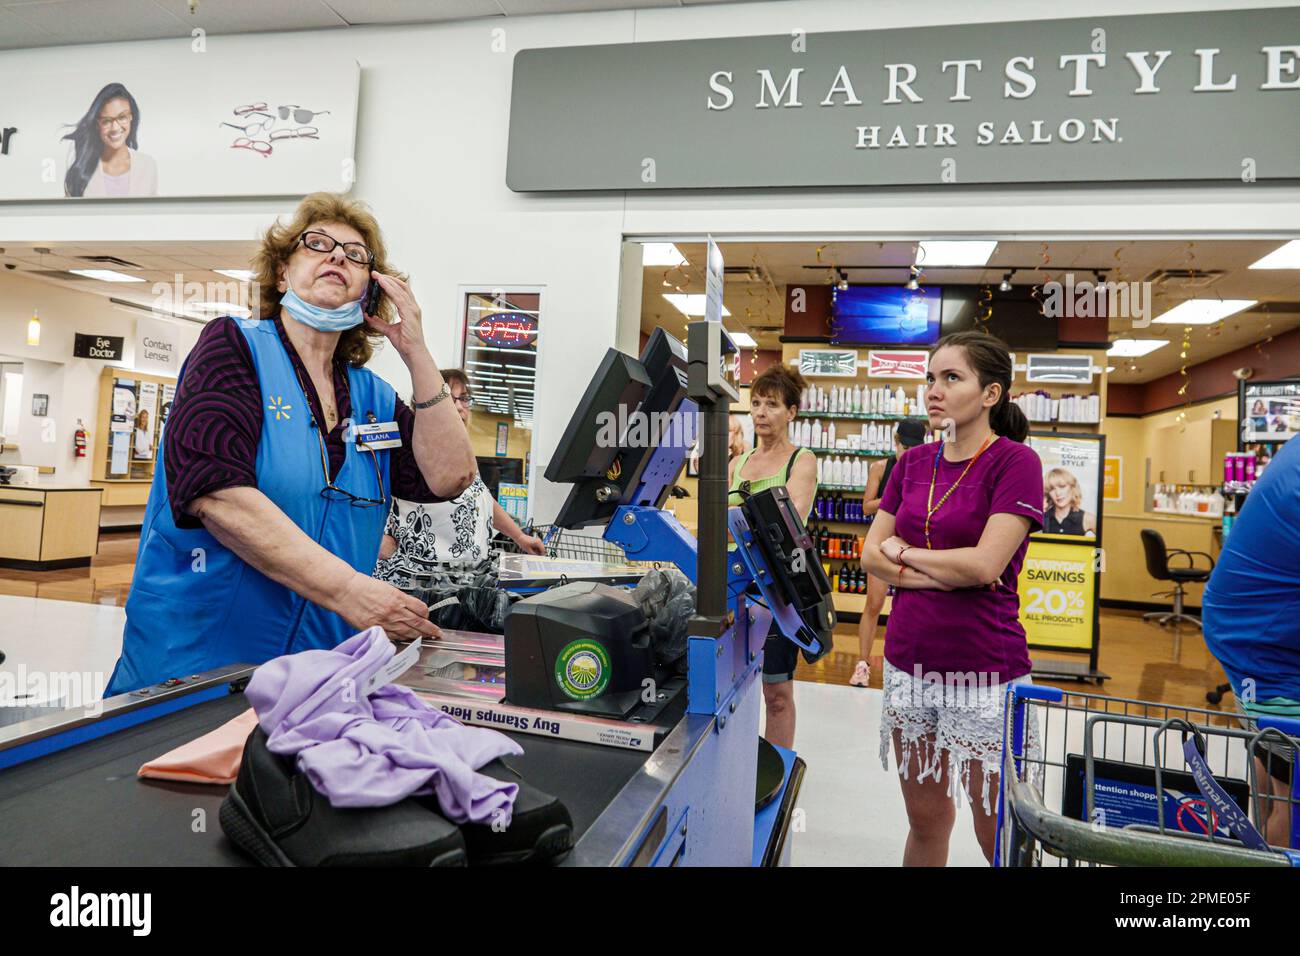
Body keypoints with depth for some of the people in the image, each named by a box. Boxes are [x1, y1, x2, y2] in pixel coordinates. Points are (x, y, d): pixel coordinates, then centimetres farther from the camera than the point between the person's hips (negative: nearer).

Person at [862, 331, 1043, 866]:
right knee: (926, 821, 19)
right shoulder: (913, 462, 7)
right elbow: (871, 556, 3)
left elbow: (984, 565, -19)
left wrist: (904, 552, -5)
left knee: (998, 837, 10)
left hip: (983, 674, -5)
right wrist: (947, 573, -12)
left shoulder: (1014, 461, -9)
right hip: (909, 665, 5)